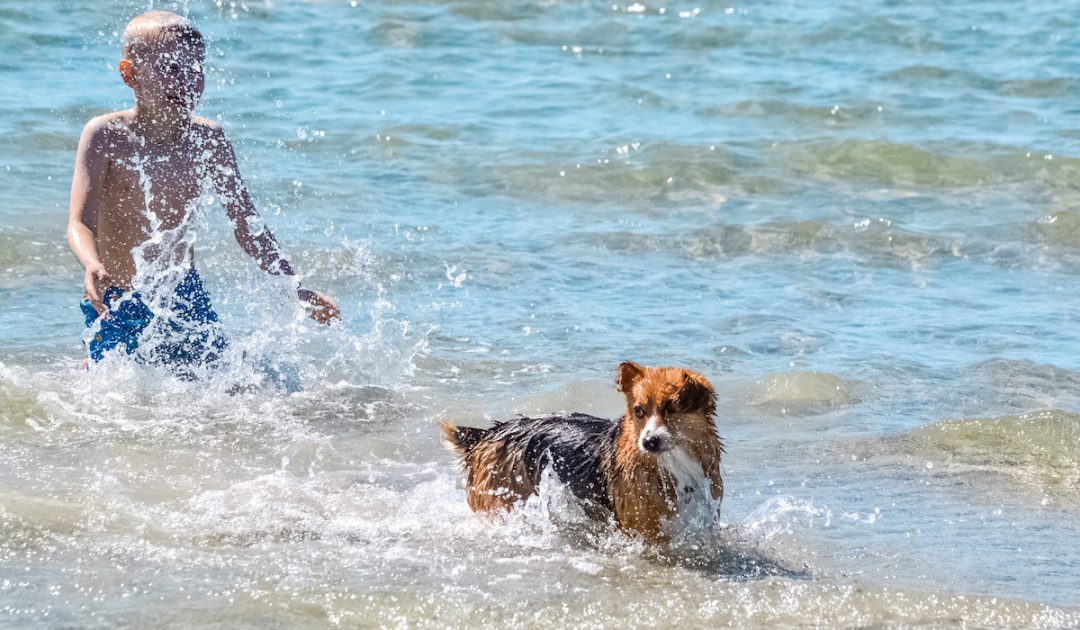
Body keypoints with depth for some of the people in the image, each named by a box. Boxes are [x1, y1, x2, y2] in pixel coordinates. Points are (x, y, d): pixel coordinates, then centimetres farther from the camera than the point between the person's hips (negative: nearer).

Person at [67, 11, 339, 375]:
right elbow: (79, 224, -25)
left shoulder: (207, 140, -5)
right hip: (117, 305, -4)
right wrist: (92, 267, -48)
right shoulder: (106, 136, -17)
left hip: (184, 297, 4)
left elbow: (246, 225, 1)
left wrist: (298, 292, -5)